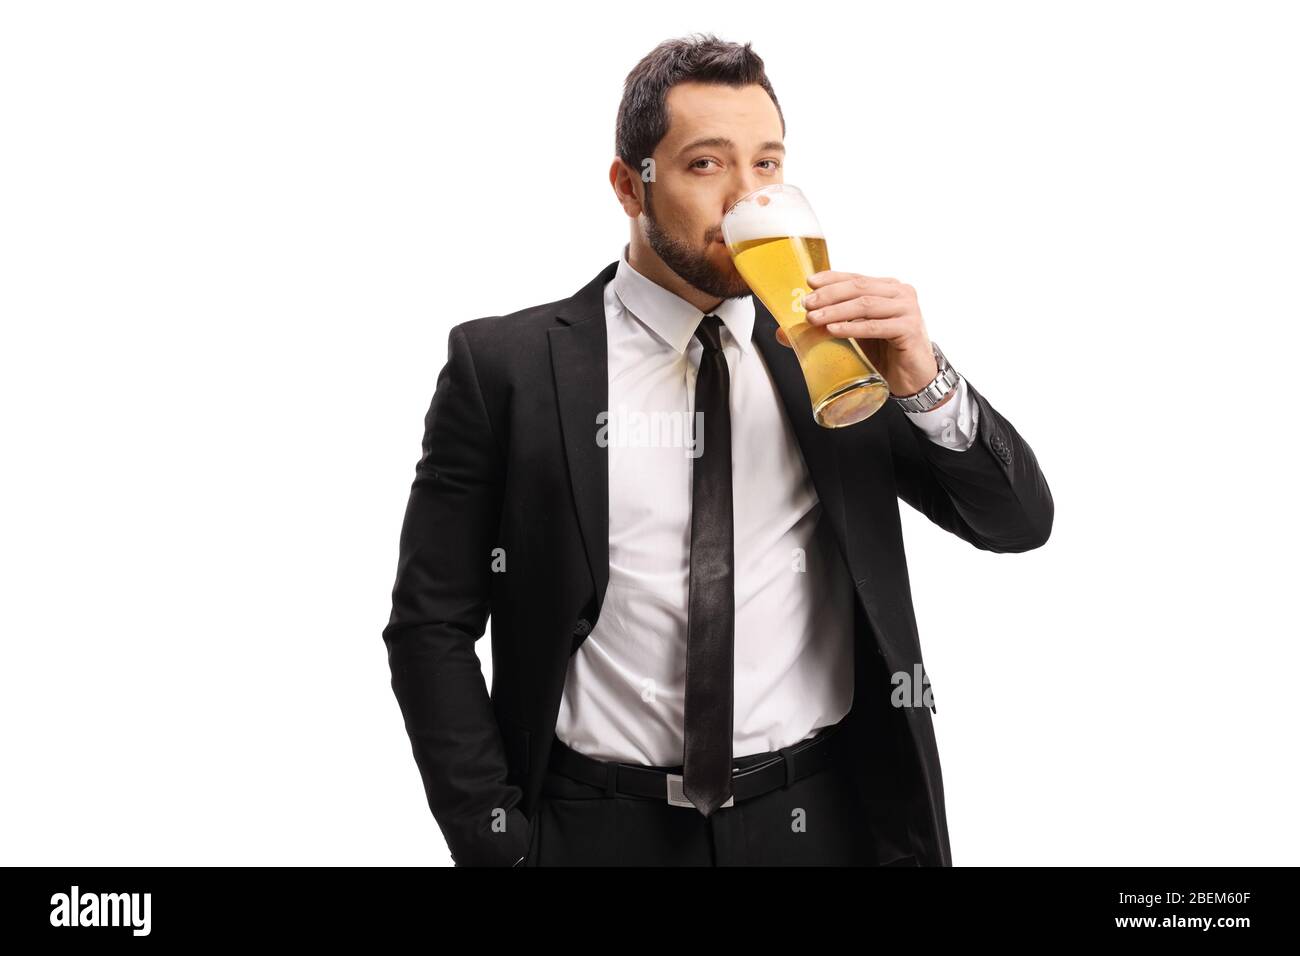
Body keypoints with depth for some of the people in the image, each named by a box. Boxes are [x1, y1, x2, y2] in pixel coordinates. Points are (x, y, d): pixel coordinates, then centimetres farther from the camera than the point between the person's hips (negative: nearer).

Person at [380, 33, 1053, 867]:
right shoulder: (506, 365, -7)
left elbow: (1018, 522, -2)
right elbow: (431, 625, -4)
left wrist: (926, 380, -19)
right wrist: (497, 842, -10)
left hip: (825, 821, 2)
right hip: (602, 828, -2)